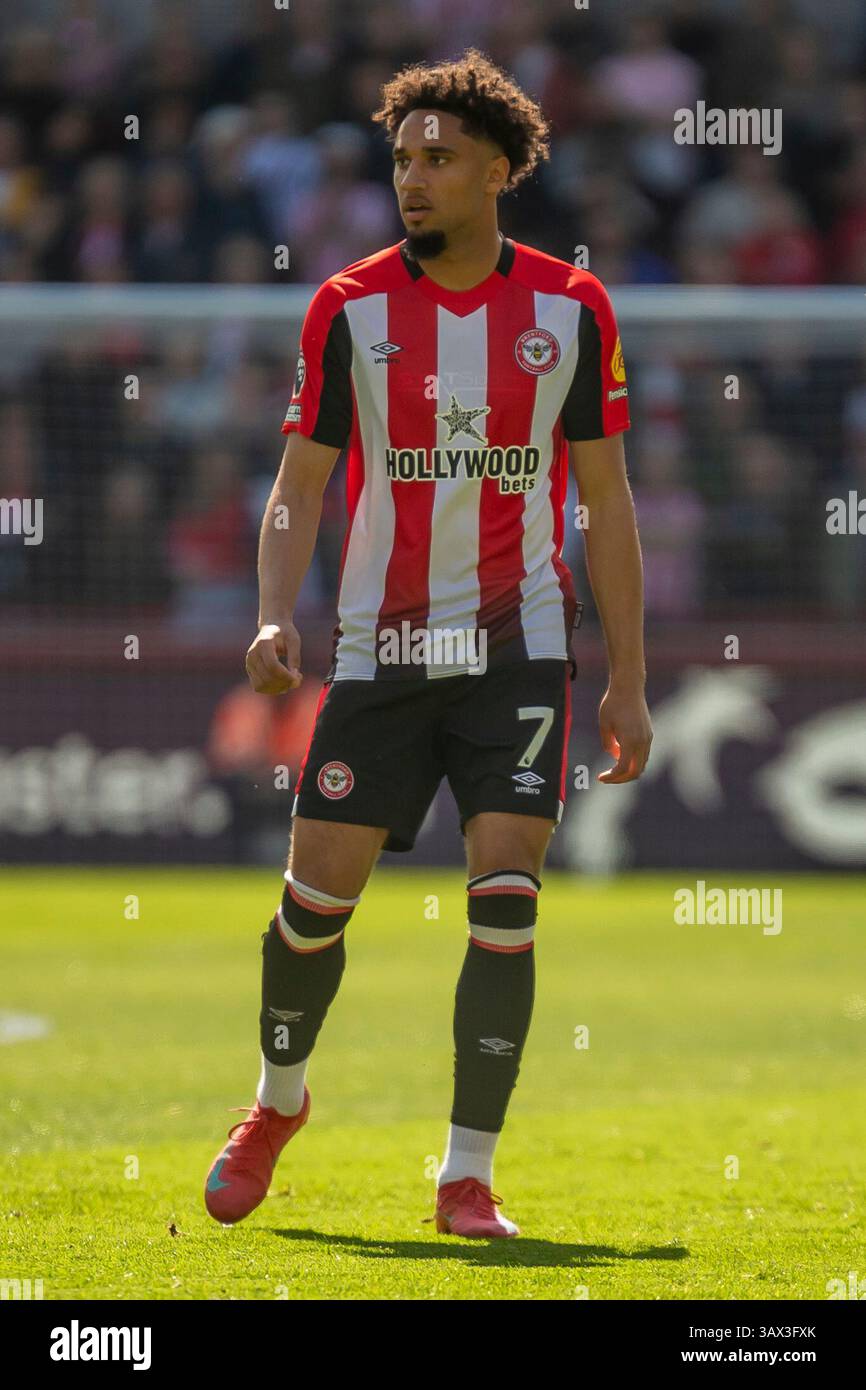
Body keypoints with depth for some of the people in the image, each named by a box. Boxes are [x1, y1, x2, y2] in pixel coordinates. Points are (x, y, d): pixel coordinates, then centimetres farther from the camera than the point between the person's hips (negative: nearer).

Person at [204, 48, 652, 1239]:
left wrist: (629, 682, 2)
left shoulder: (570, 308, 0)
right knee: (316, 895, 1)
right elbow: (299, 486, 2)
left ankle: (468, 1176, -4)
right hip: (380, 650, 1)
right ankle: (278, 1101, 29)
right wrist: (275, 616, -17)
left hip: (518, 649, -1)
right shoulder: (349, 307, 0)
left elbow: (606, 503, 5)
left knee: (504, 900, -11)